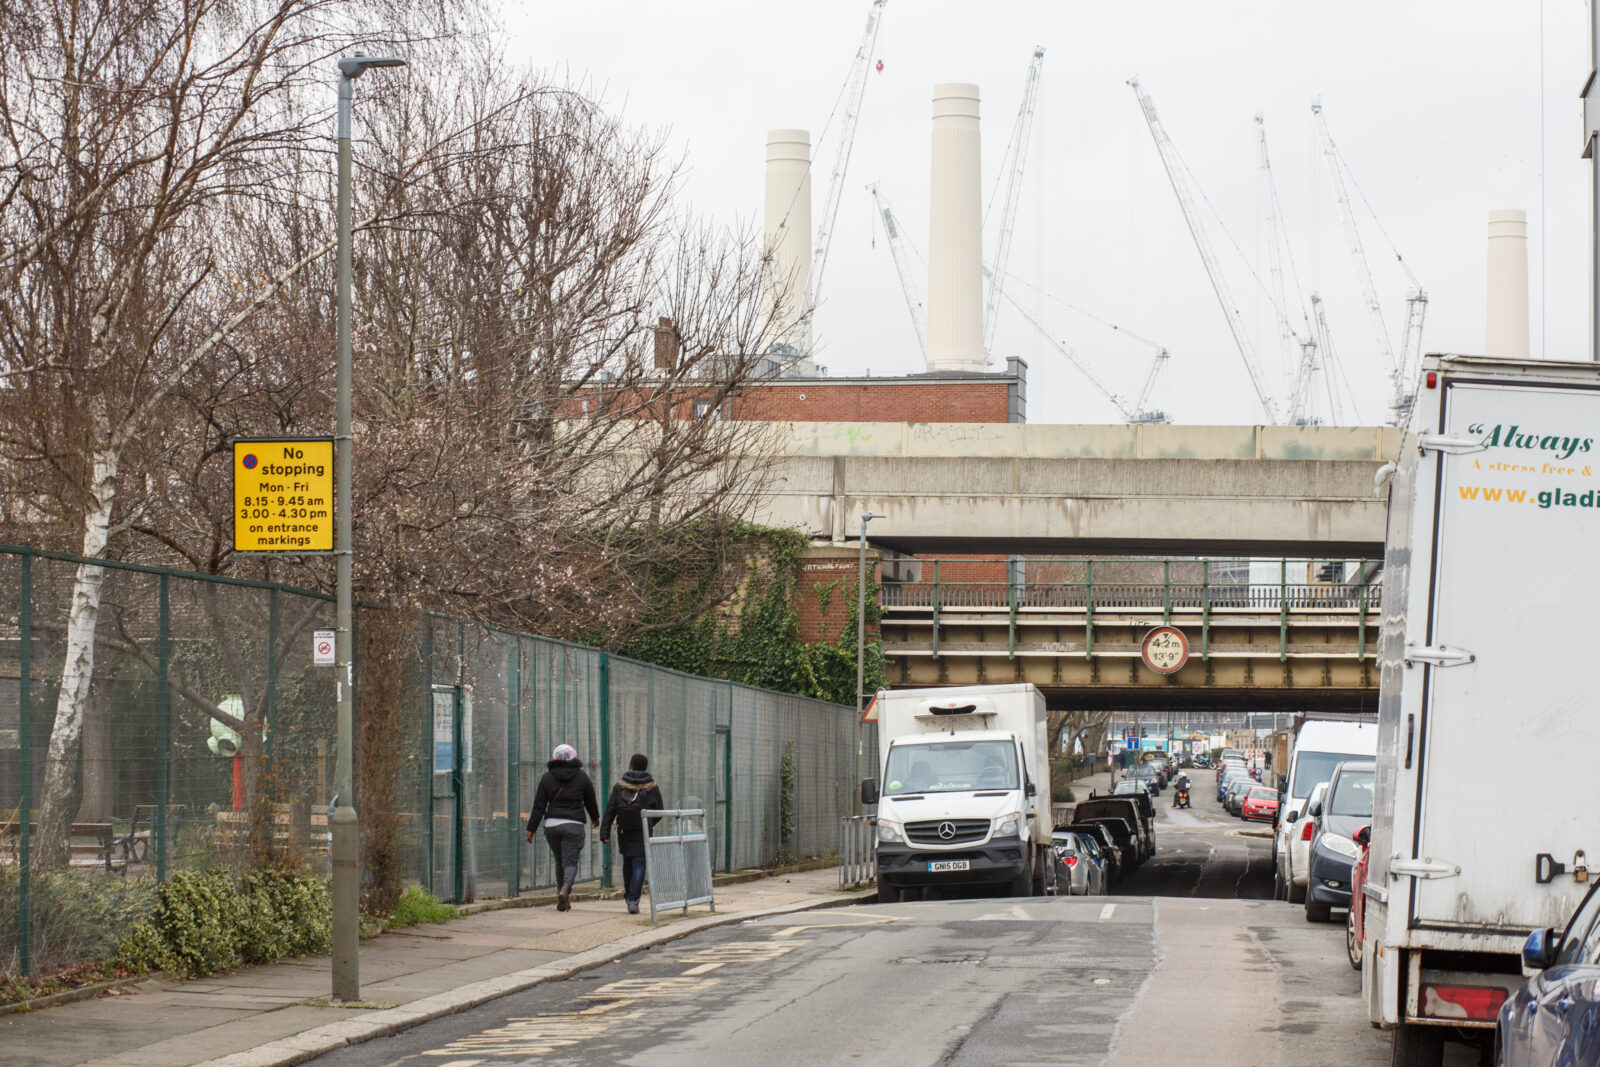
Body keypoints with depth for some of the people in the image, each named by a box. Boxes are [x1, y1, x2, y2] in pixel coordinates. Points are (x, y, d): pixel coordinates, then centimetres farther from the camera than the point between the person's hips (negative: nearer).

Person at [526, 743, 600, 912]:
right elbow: (590, 801, 15)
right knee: (570, 862, -3)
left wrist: (531, 828, 5)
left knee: (559, 861, 17)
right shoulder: (582, 777, 2)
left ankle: (562, 894, 17)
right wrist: (595, 817, 35)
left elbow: (539, 806, 2)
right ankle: (565, 890, -28)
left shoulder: (547, 778, 4)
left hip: (552, 825, 2)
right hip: (573, 825, -2)